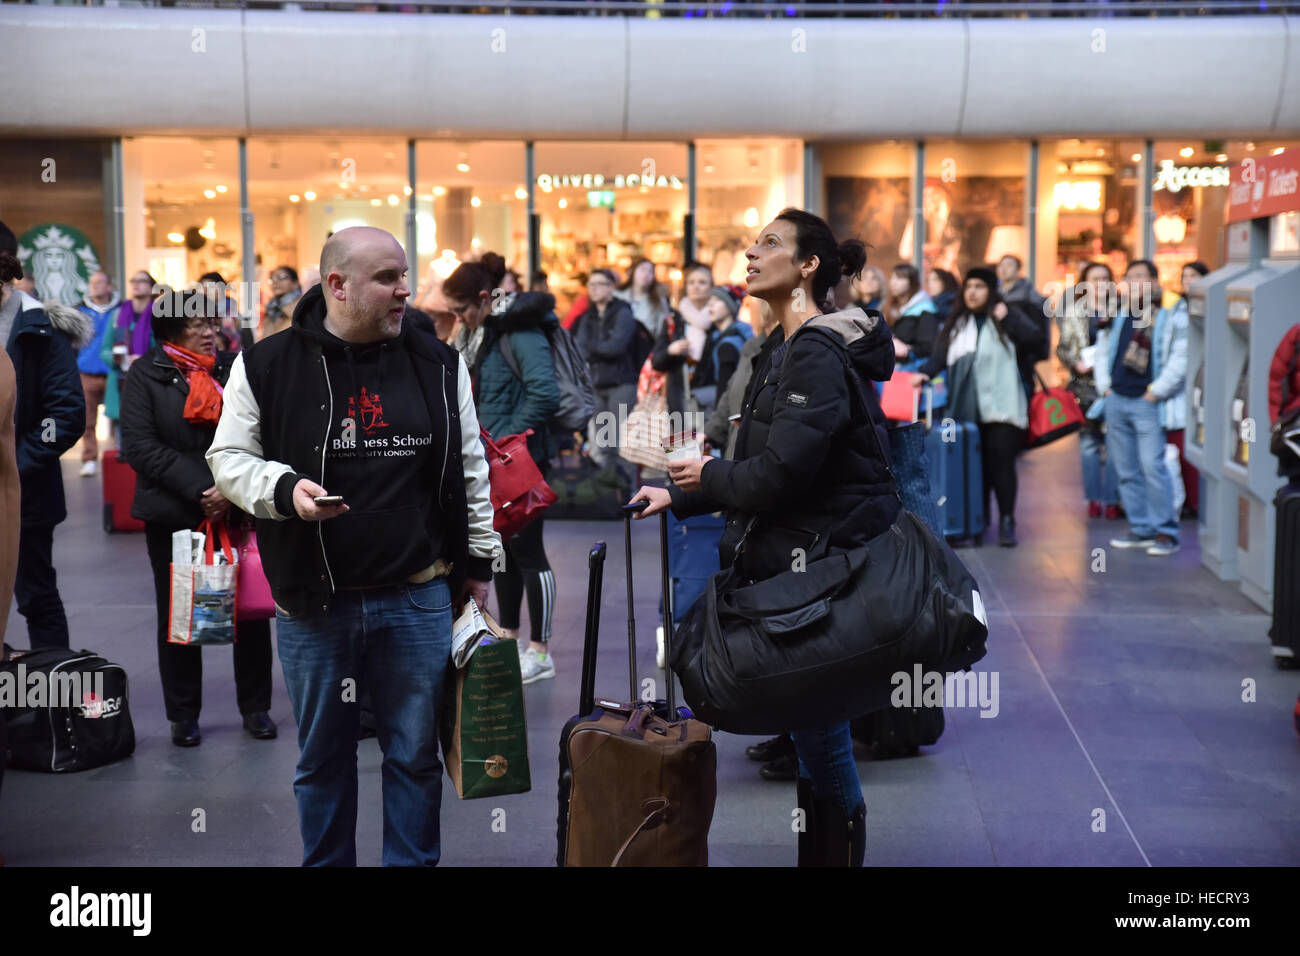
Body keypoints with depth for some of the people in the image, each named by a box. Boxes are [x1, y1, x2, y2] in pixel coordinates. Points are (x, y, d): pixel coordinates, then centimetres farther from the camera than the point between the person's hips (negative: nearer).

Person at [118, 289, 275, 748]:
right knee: (178, 614, 7)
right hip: (173, 514, -1)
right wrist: (198, 490, -15)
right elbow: (139, 445, -7)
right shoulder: (146, 375, 1)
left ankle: (255, 706, 17)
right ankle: (183, 714, 19)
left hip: (238, 509, 1)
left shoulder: (234, 368, 4)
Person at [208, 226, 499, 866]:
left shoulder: (438, 363, 3)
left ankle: (413, 861, 27)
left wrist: (478, 560, 9)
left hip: (418, 599, 1)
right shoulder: (267, 366, -4)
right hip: (312, 602, -1)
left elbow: (469, 469, 9)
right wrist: (284, 488, -18)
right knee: (322, 758, 13)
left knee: (416, 753, 11)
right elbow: (228, 458, 2)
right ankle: (325, 861, 30)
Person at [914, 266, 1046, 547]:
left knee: (1001, 463, -7)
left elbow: (1036, 338, -7)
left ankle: (1007, 522, 0)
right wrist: (925, 372, -8)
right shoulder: (957, 323, 17)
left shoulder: (1007, 316, 6)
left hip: (1000, 408, -3)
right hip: (966, 410, 4)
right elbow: (940, 355, 10)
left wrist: (1007, 319, -12)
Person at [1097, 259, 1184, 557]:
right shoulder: (1116, 319, 15)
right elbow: (1102, 352, 22)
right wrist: (1105, 385, 10)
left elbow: (1180, 360, -9)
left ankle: (1165, 532, -6)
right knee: (1126, 470, 7)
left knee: (1152, 466, -13)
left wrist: (1156, 392, -12)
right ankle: (1141, 529, 14)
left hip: (1147, 403, -6)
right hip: (1116, 400, 6)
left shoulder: (1170, 320, -2)